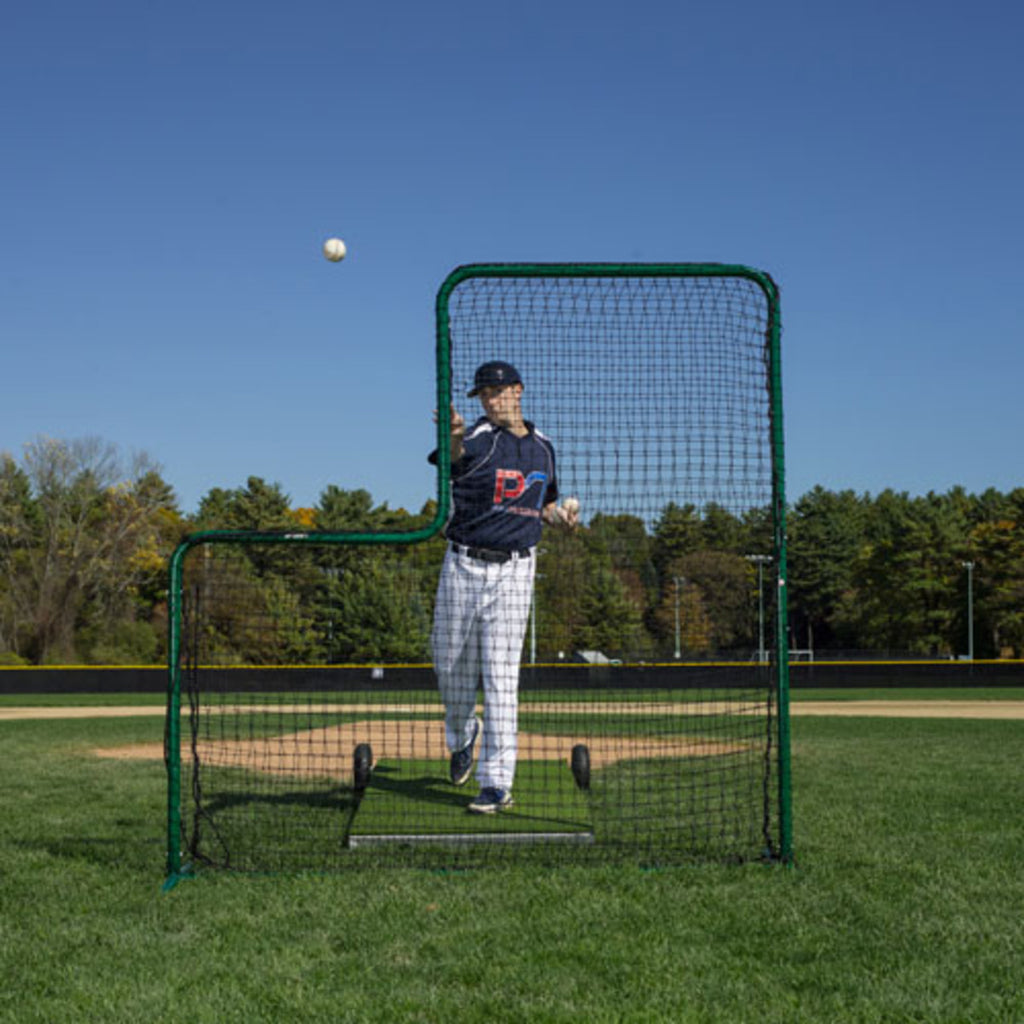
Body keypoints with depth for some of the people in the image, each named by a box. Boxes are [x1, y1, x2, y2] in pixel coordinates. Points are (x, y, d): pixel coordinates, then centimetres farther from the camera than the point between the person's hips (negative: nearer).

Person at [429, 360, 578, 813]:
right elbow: (454, 459, -33)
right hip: (463, 567, -1)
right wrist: (454, 437, -57)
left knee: (500, 676, -4)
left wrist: (561, 517, 0)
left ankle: (497, 783, -1)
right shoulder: (478, 437, -7)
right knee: (452, 666, 10)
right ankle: (462, 734, 42)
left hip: (513, 572, 1)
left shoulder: (542, 447, 8)